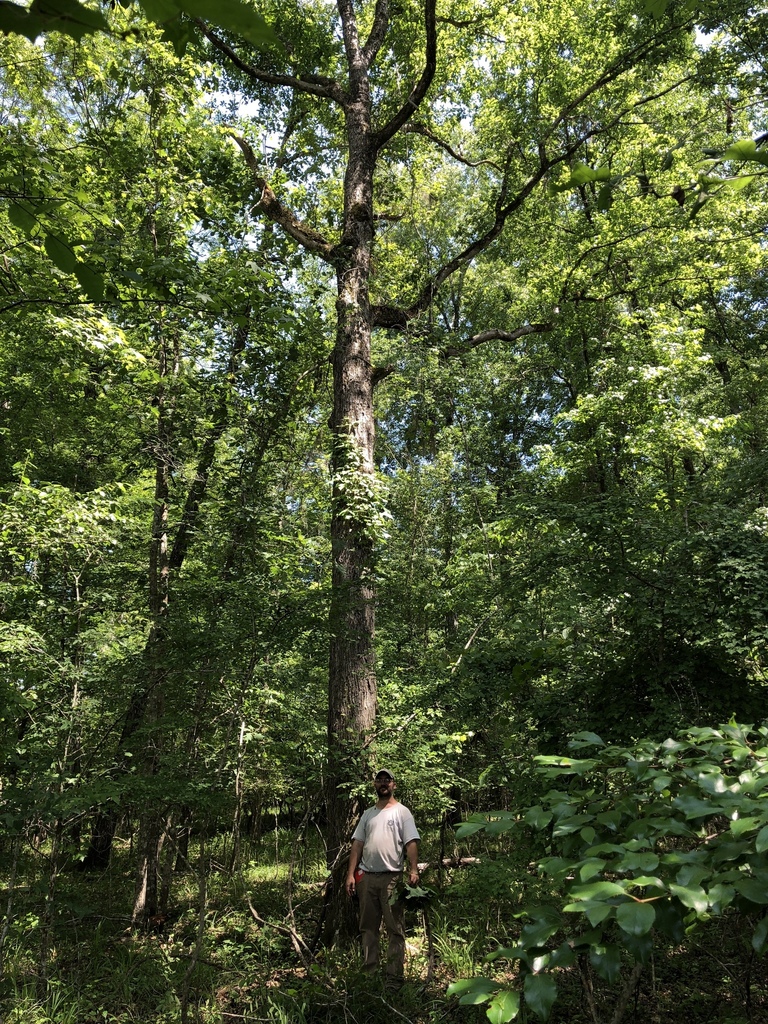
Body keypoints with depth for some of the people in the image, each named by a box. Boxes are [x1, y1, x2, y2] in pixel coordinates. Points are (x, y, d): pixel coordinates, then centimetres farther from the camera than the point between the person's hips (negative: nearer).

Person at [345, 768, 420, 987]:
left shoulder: (402, 812, 1)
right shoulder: (367, 813, 15)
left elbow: (411, 842, -7)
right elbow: (357, 844, 13)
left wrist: (414, 870, -19)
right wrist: (351, 874, 6)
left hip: (391, 877, -5)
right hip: (366, 877, 5)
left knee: (395, 928, -1)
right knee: (368, 927, 13)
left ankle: (394, 977, 6)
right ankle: (369, 973, 23)